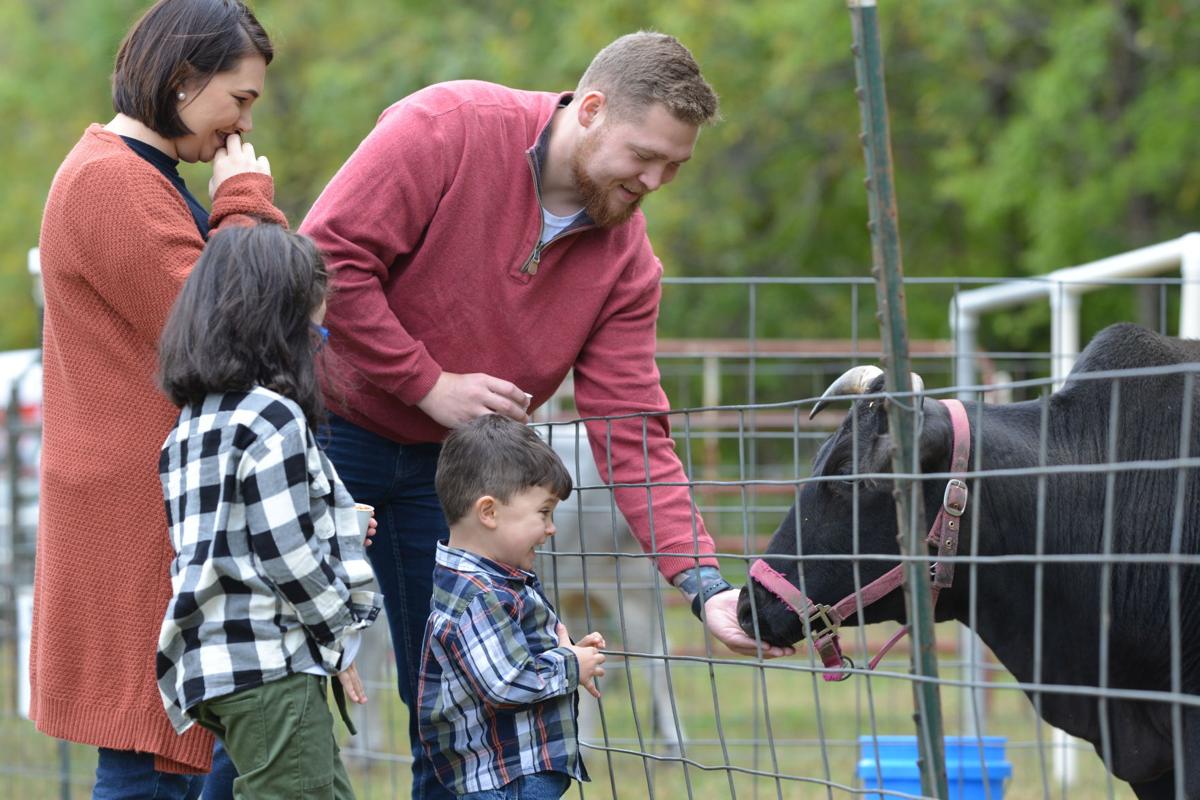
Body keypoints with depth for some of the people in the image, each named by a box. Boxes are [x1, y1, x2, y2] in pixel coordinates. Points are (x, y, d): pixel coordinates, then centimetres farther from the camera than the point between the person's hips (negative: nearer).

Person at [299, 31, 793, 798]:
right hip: (333, 428, -5)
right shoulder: (449, 129, -19)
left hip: (450, 463, 5)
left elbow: (631, 432, -6)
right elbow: (329, 258, -23)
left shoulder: (626, 256, -4)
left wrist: (705, 584, -17)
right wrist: (428, 384, -19)